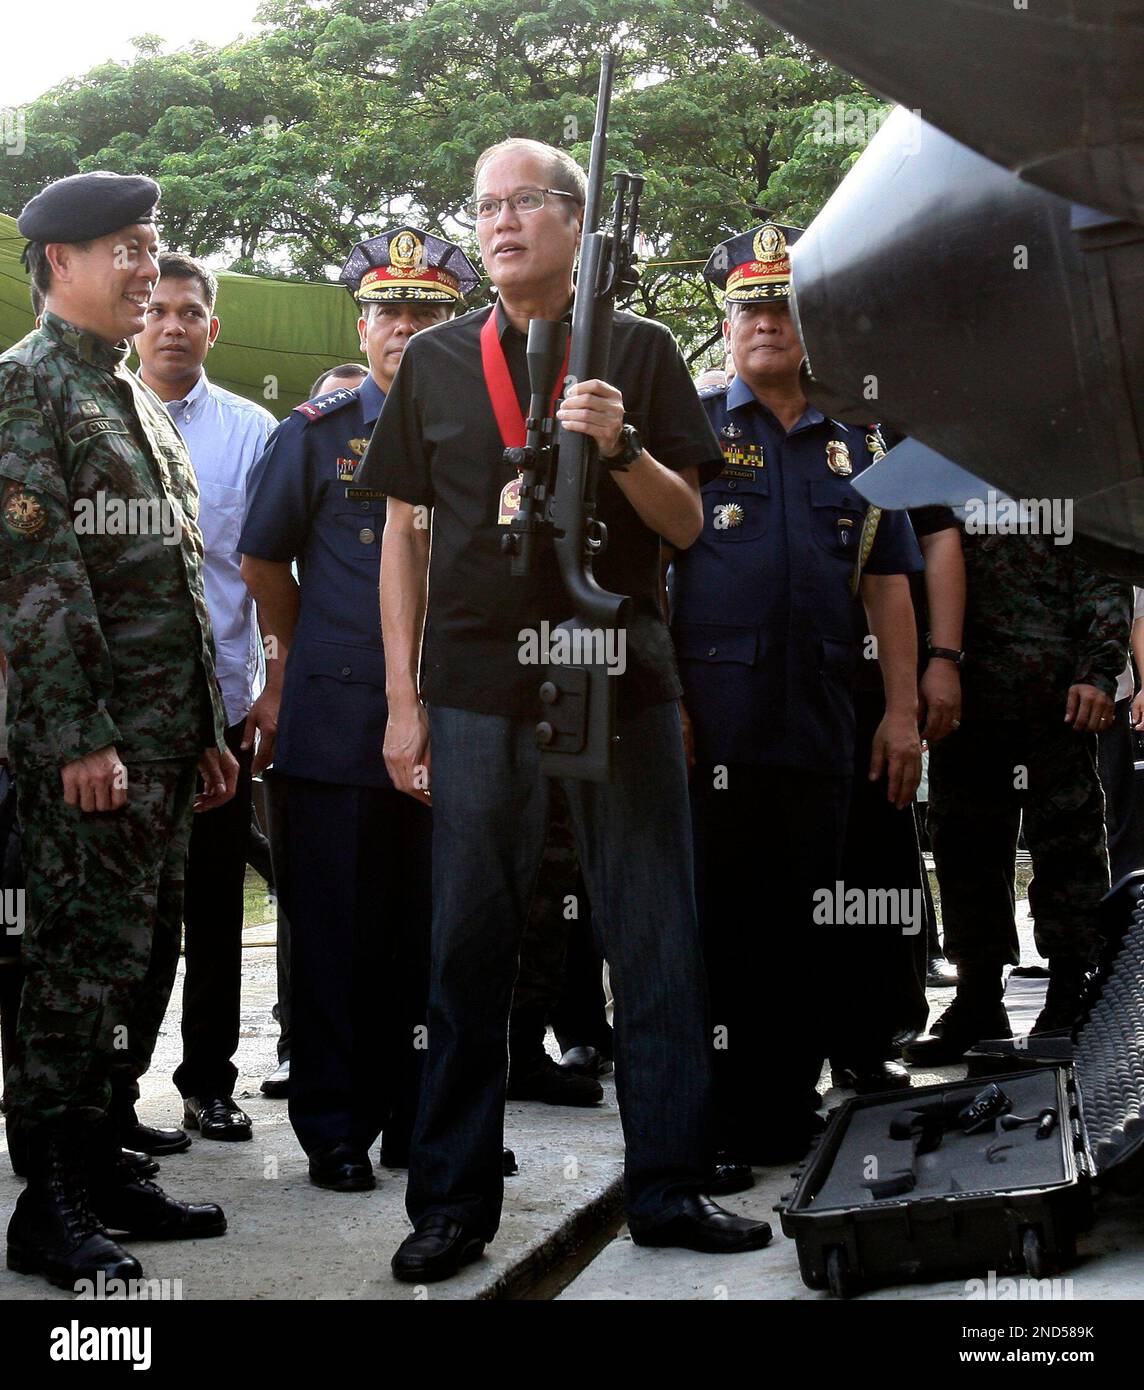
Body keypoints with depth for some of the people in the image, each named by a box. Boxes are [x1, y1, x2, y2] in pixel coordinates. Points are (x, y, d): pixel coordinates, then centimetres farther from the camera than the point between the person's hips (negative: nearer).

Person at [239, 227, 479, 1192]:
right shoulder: (316, 431, 3)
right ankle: (335, 1128, 11)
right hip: (337, 723, -2)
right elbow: (263, 561, 11)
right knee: (336, 931, 2)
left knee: (433, 930, 6)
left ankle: (420, 1120, 18)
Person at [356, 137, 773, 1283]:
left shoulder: (639, 350, 8)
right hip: (479, 686, 1)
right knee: (468, 951, 2)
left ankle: (667, 1186, 11)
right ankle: (453, 1201, 11)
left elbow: (686, 525, 5)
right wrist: (403, 699, 5)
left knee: (655, 941, 1)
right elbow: (404, 534, 11)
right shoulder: (434, 363, 11)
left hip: (623, 682, 0)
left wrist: (618, 447, -15)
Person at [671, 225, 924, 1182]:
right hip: (711, 716, -3)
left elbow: (888, 583, 13)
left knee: (805, 920, 9)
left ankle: (789, 1112, 21)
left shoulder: (854, 445, 15)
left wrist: (902, 711, 6)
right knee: (712, 916, -1)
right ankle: (708, 1126, 6)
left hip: (819, 723, 4)